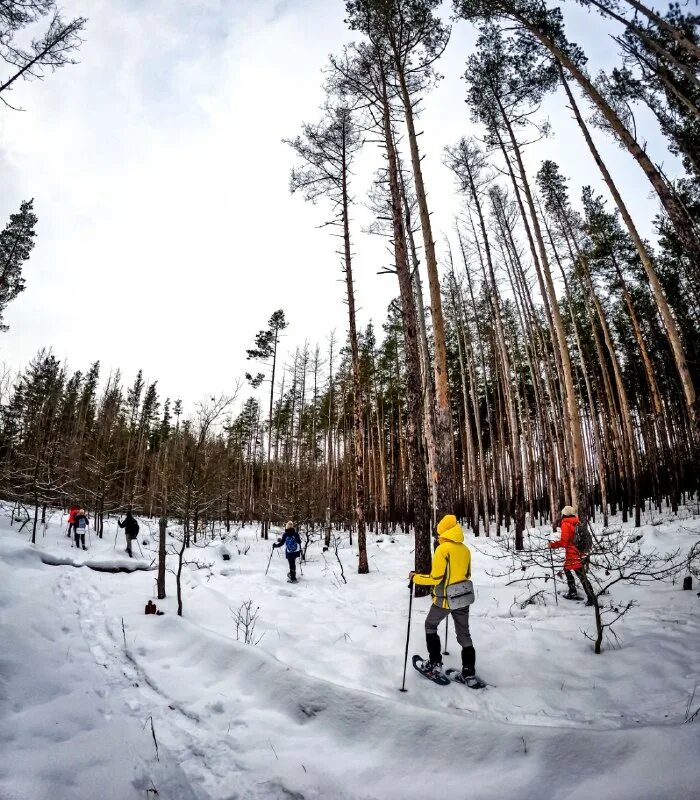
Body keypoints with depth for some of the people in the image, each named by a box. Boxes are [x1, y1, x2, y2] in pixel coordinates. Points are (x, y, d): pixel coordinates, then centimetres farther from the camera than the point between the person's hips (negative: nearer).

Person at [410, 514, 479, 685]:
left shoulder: (442, 549, -18)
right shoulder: (465, 549, 3)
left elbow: (436, 578, -19)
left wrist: (415, 577, -6)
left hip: (444, 599, -5)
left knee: (430, 626, 18)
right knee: (464, 634, 16)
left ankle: (435, 663, 18)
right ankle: (469, 674, 16)